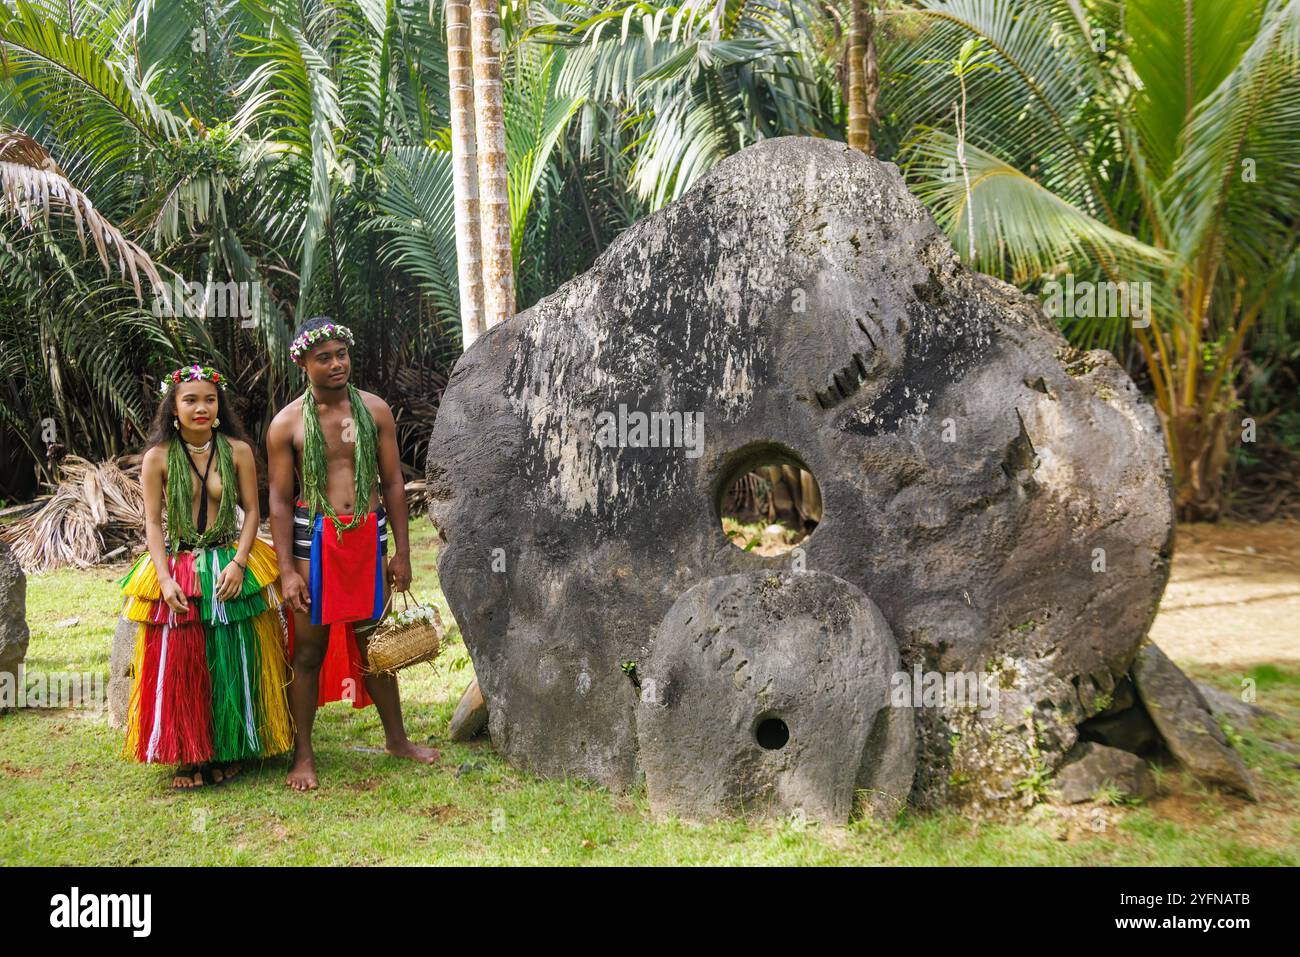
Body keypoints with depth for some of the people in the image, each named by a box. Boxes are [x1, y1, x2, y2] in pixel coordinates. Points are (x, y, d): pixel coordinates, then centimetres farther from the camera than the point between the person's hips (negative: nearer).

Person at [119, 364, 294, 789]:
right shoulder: (157, 457, -2)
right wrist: (165, 578, -11)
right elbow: (152, 523, -1)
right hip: (177, 569, 0)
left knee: (232, 664, 4)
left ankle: (229, 751, 18)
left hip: (231, 568, 0)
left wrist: (239, 562, -12)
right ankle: (189, 756, 15)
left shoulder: (237, 450, -1)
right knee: (179, 666, 1)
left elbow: (251, 512, 1)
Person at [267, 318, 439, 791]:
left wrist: (402, 552, 4)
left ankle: (396, 737, 28)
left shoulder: (374, 410, 3)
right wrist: (287, 569, -7)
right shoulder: (287, 423, -3)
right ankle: (303, 755, 15)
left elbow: (393, 483, 6)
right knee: (309, 648, 3)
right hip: (314, 538, -2)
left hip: (369, 534, 2)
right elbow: (279, 499, -2)